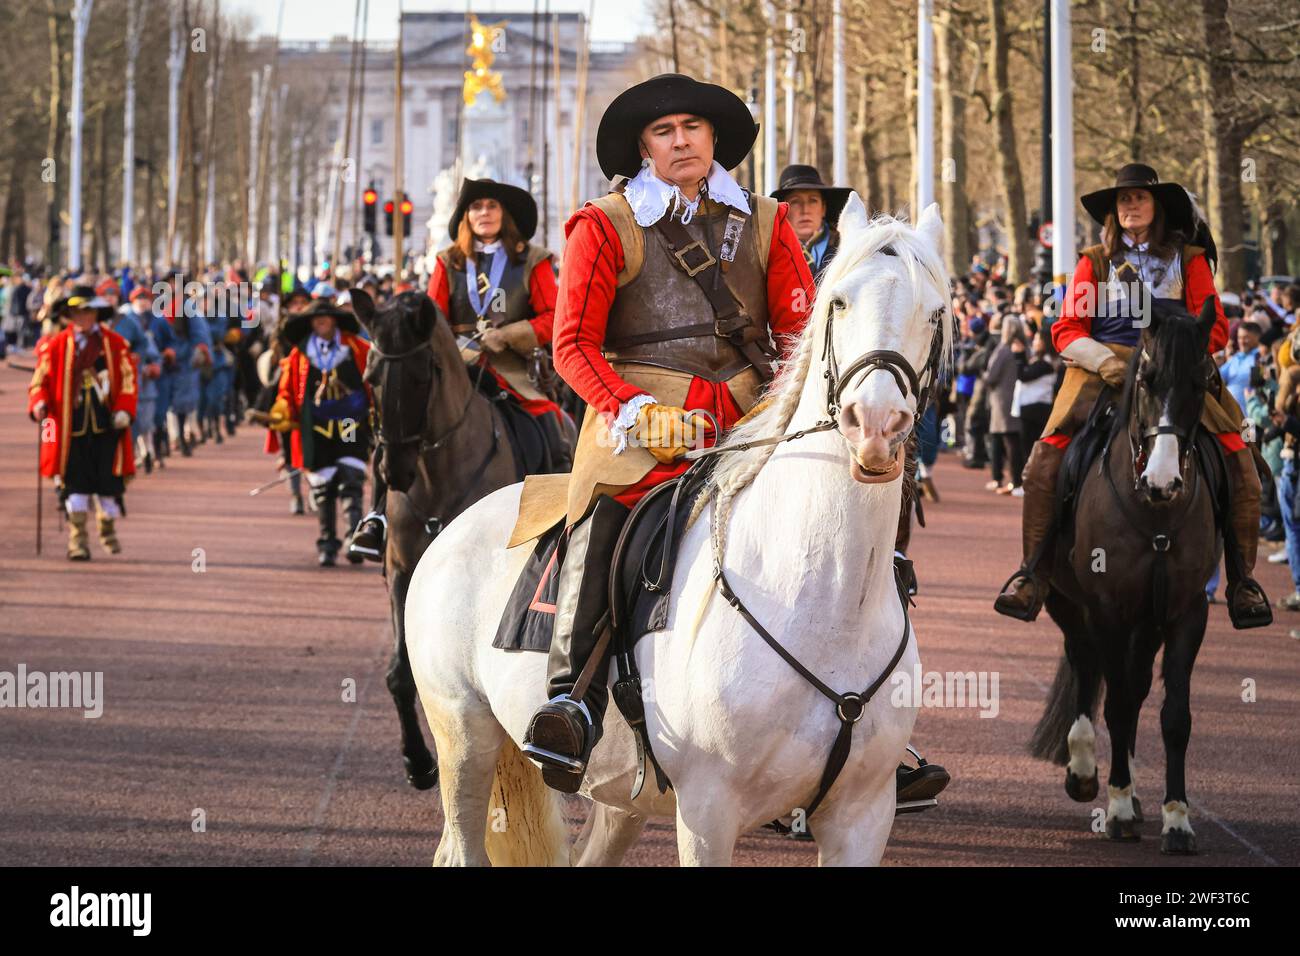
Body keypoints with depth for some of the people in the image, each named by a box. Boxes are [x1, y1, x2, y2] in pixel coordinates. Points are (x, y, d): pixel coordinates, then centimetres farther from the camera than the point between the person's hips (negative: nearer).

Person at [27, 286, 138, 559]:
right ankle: (77, 539, 0)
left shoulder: (115, 344, 6)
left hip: (106, 424, 1)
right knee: (75, 484, -5)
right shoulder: (56, 345, 5)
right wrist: (38, 403, -13)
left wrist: (124, 410, -8)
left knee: (109, 480, 6)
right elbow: (42, 378, 6)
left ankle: (108, 529, 29)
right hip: (72, 425, -1)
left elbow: (128, 378, 6)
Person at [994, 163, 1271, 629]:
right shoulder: (1095, 262, 13)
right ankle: (1033, 570, -14)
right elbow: (1067, 329, 7)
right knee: (1045, 460, -22)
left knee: (1239, 462, -18)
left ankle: (1242, 577, -7)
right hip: (1104, 369, 0)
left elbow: (1214, 327, 6)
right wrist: (1103, 359, -12)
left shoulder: (1189, 261, 12)